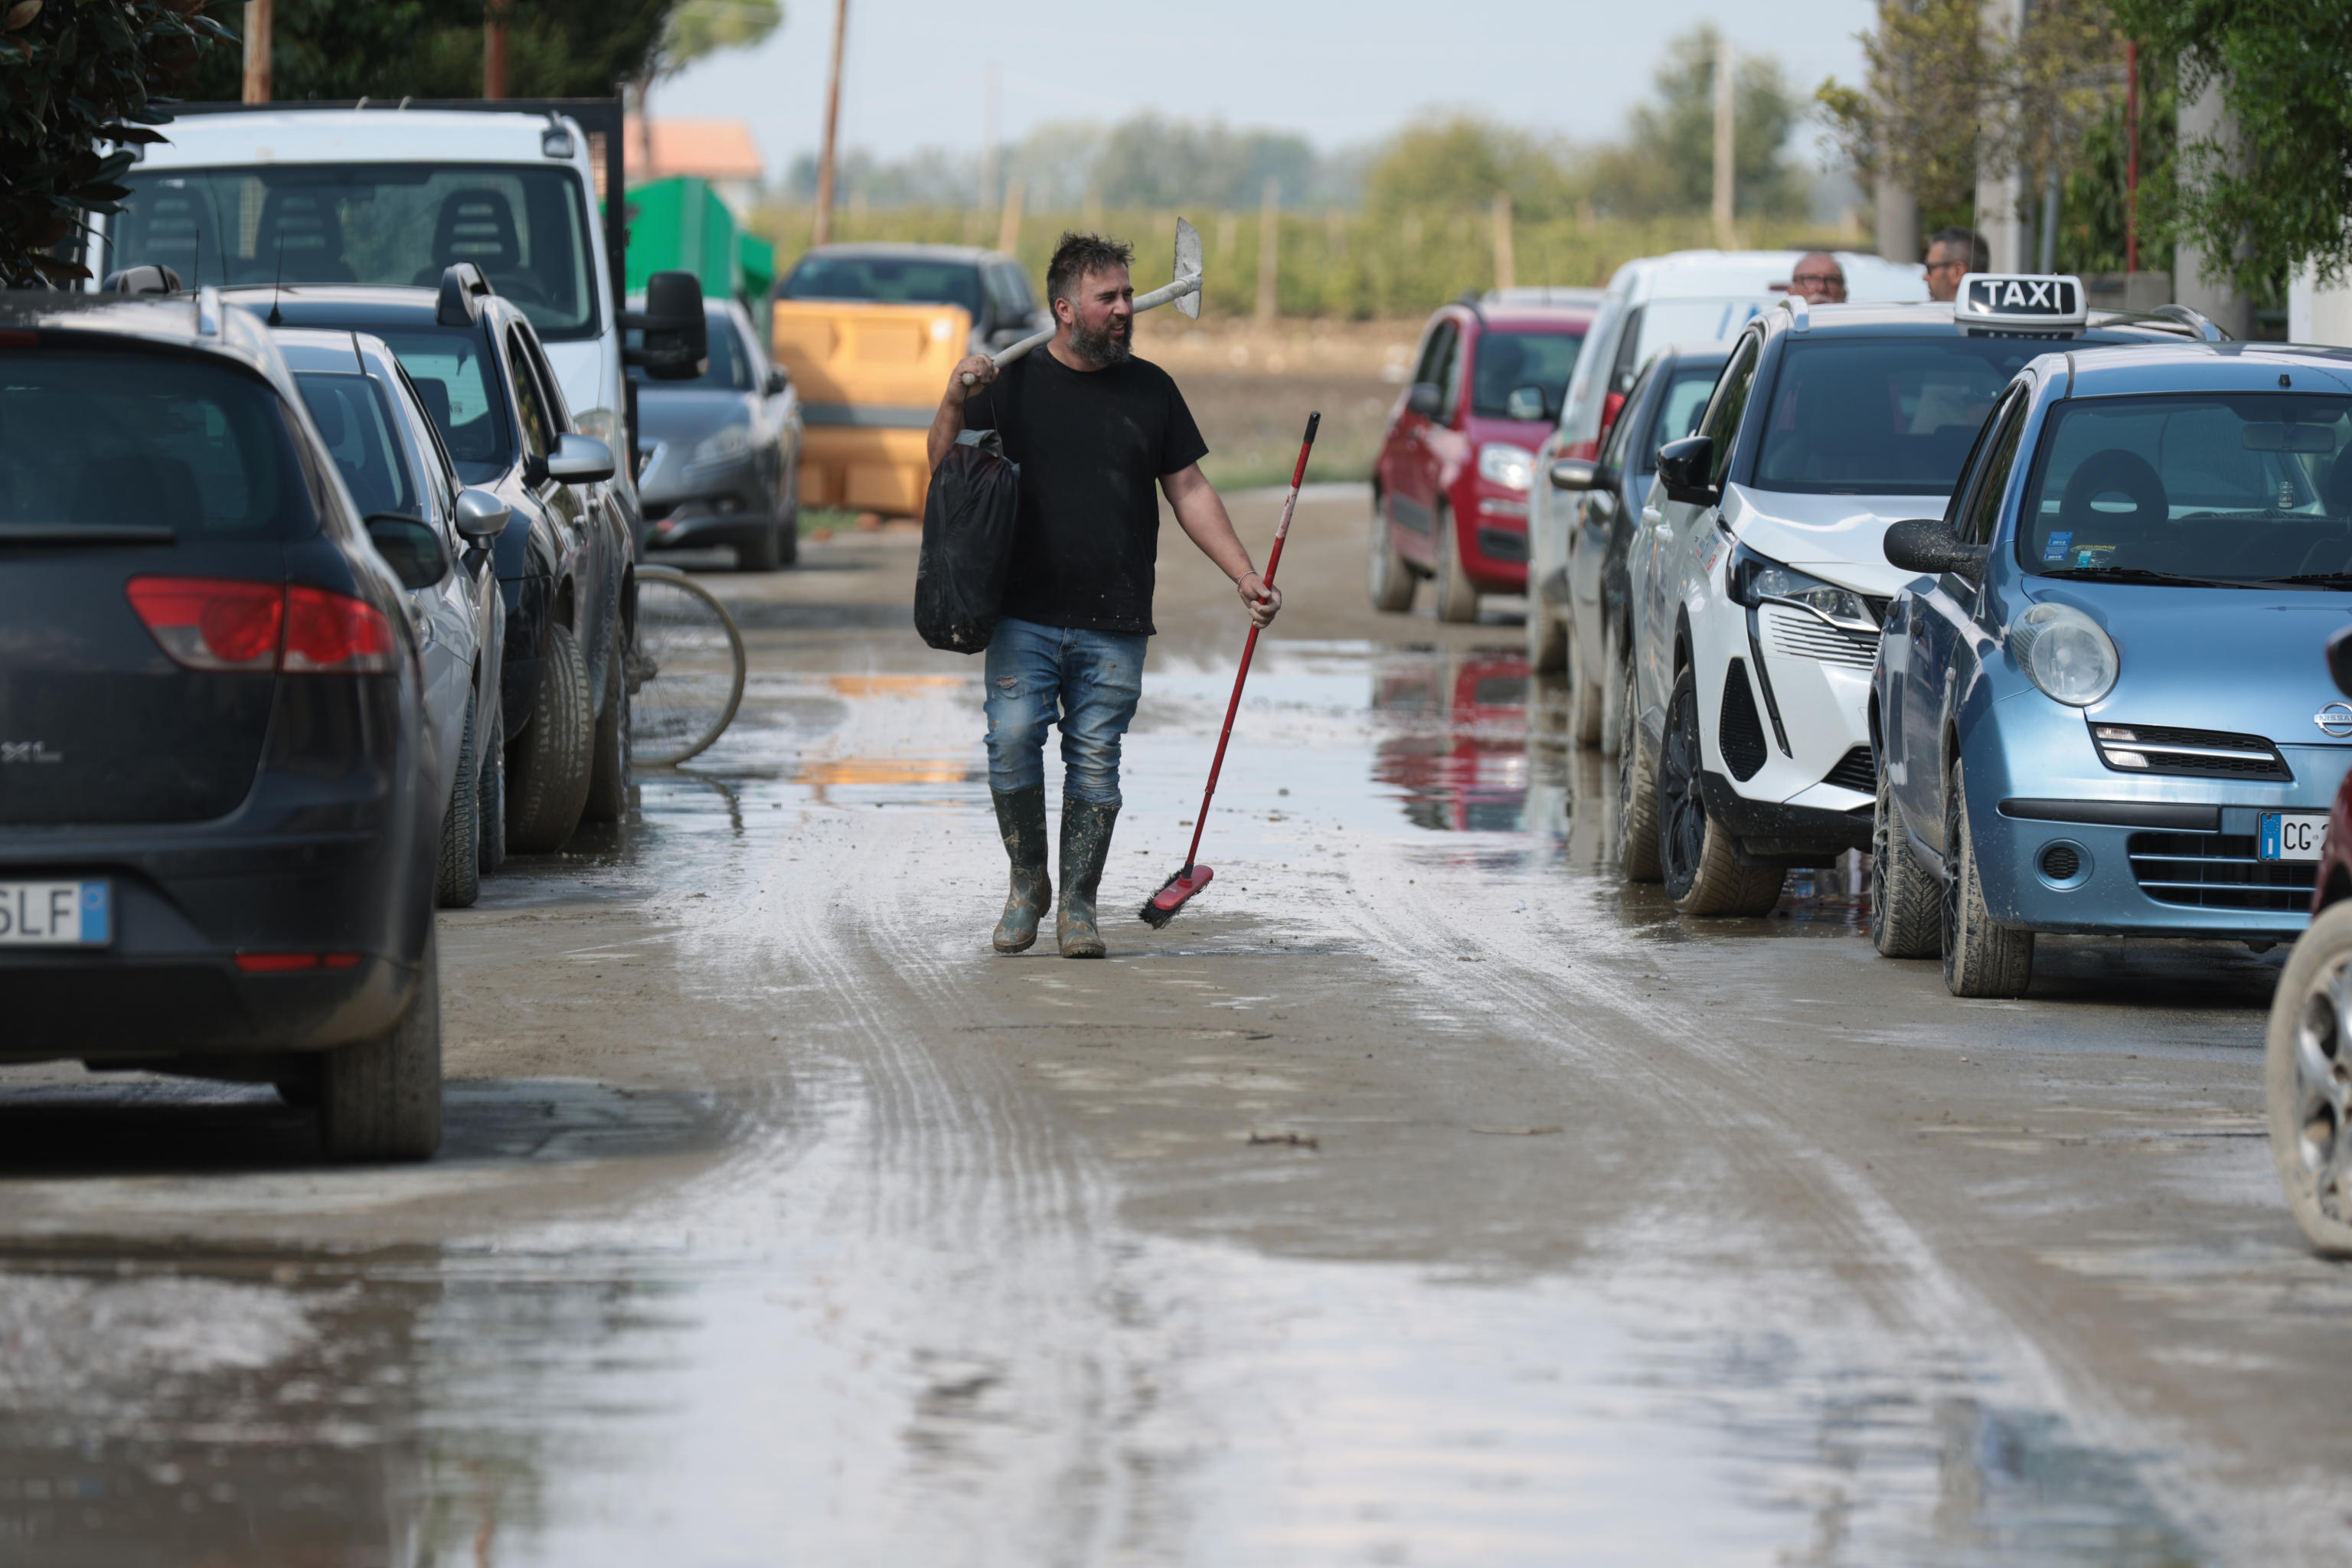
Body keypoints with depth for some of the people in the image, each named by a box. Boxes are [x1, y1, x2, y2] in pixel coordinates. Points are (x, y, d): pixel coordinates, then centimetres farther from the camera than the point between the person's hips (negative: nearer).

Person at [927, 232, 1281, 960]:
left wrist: (1244, 576, 8)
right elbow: (944, 466, 4)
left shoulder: (1149, 389, 11)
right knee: (1012, 743, -14)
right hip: (1025, 617, -1)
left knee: (1094, 763, 0)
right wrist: (954, 402, -16)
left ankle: (1078, 905, 9)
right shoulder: (1014, 382, 5)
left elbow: (1189, 492, 15)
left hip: (1114, 625, 1)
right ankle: (1026, 884, 5)